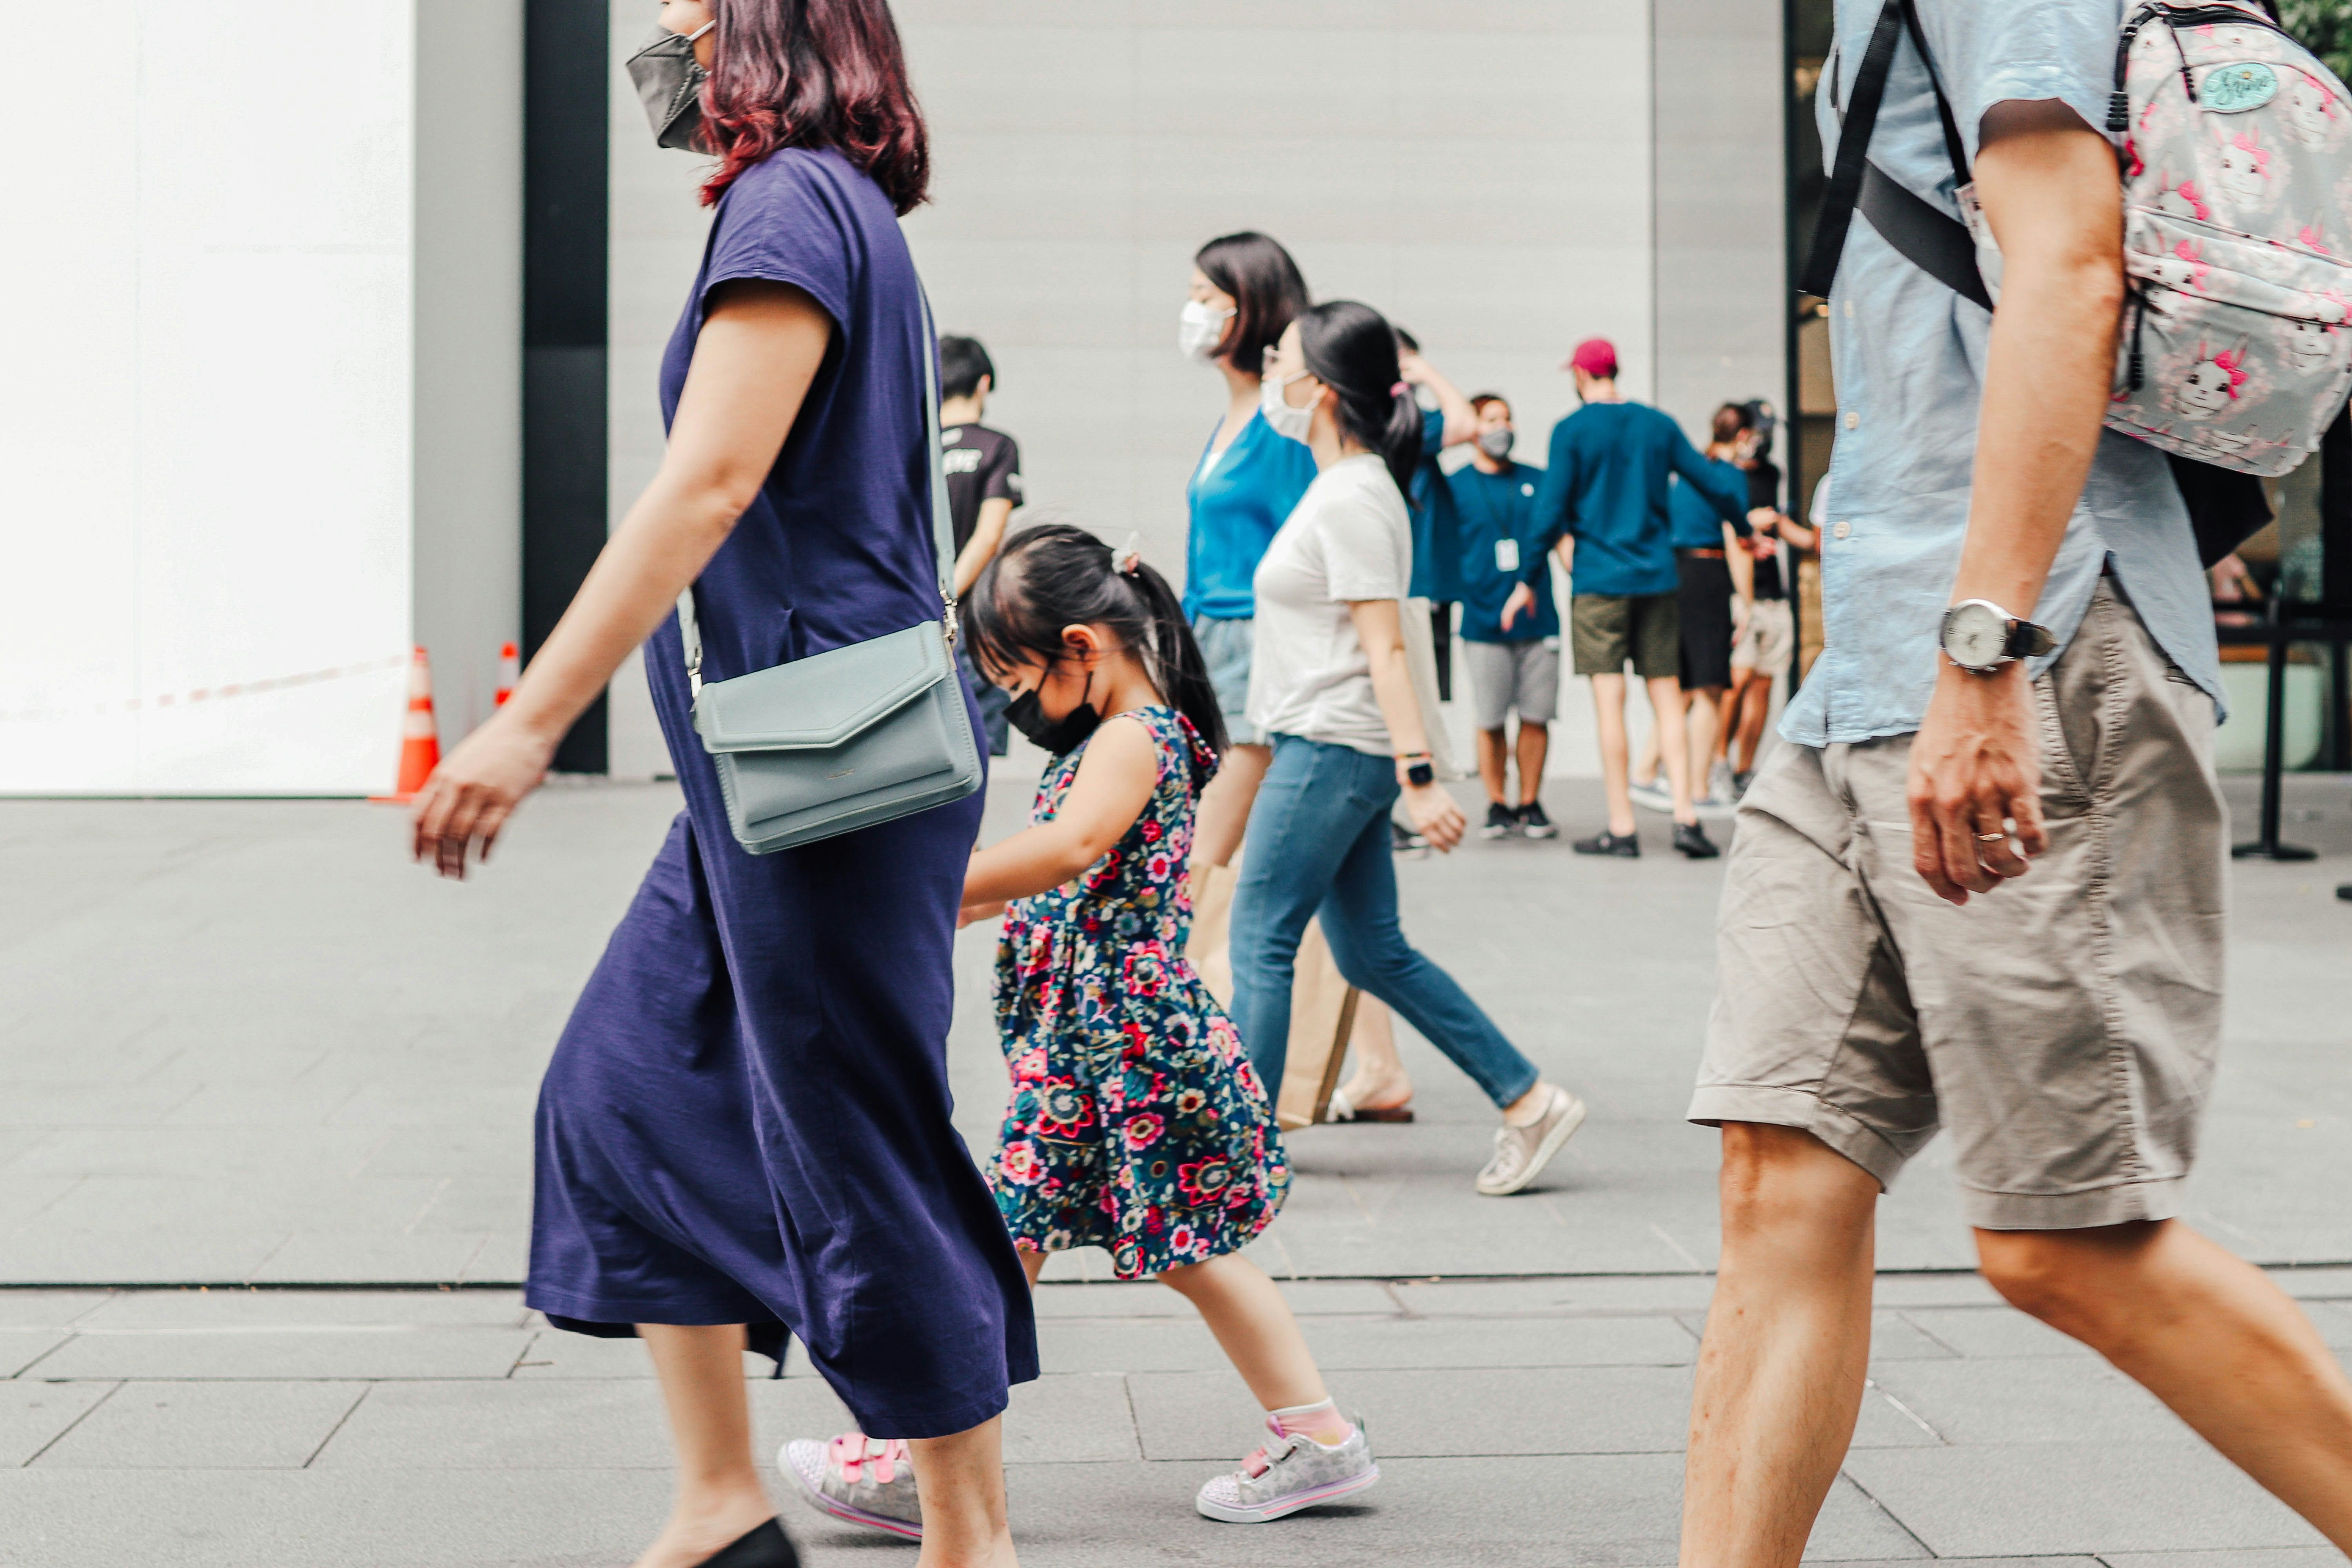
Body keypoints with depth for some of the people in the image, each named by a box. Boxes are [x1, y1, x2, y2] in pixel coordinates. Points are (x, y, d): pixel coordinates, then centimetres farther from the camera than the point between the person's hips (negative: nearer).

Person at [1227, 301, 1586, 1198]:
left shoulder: (1352, 499, -14)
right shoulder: (1344, 488, 15)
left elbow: (1385, 650, -20)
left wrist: (1418, 777, -23)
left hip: (1334, 752, -10)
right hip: (1326, 748, 10)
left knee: (1259, 941, -3)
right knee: (1373, 955, 11)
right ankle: (1528, 1100, 13)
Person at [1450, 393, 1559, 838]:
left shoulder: (1537, 481, 12)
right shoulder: (1454, 487, 5)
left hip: (1538, 619, 2)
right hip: (1483, 622, -2)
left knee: (1536, 717, 2)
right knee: (1490, 721, 0)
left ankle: (1530, 803, 13)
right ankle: (1498, 804, 12)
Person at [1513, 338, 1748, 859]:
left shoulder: (1572, 431, -4)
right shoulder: (1658, 425, 8)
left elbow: (1550, 514, -8)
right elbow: (1716, 487, 13)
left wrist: (1528, 580, 3)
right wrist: (1746, 523, 33)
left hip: (1599, 578, -4)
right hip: (1656, 578, 4)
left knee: (1609, 701, -2)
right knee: (1667, 698, 7)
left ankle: (1621, 827, -2)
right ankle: (1685, 816, -1)